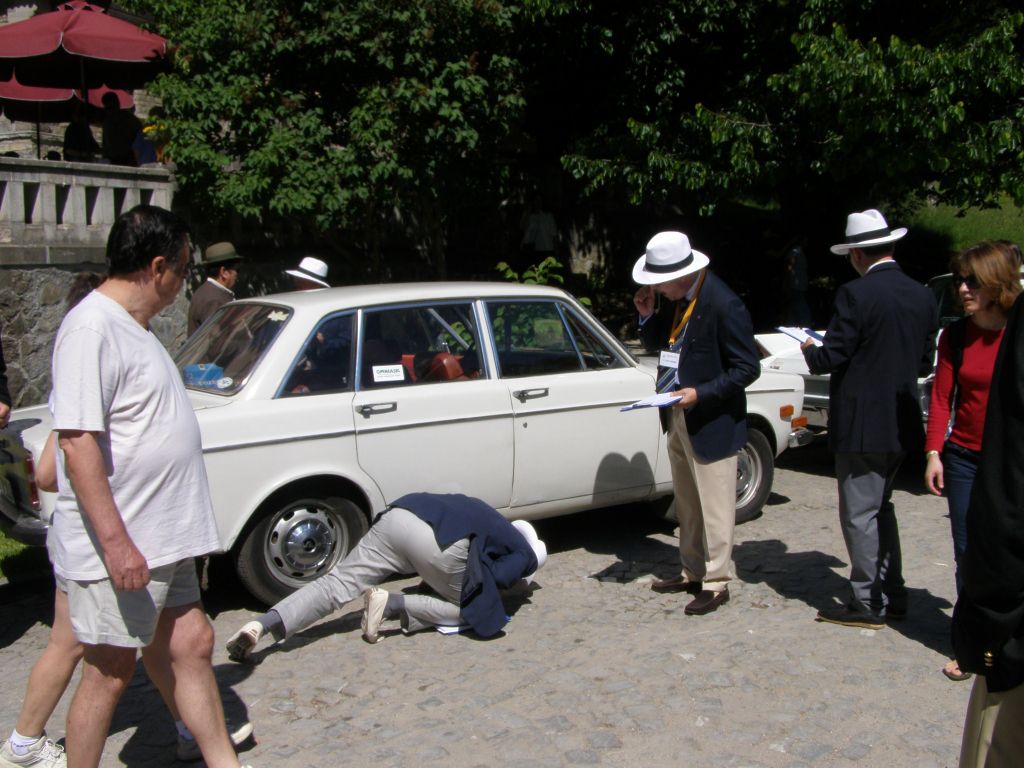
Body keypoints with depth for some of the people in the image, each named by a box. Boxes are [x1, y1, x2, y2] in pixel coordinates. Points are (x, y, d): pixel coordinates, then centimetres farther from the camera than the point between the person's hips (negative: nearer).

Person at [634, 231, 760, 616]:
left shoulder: (724, 305, -20)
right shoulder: (678, 299, 5)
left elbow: (747, 368, -18)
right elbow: (656, 343, 16)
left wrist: (700, 394, -25)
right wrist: (647, 314, -3)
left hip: (711, 422, -9)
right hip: (680, 419, 9)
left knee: (714, 508, 2)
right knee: (687, 506, 19)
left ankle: (716, 583, 14)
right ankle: (692, 571, 33)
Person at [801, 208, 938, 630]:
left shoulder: (856, 294, -17)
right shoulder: (923, 296, 5)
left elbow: (831, 358, -16)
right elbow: (924, 362, 11)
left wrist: (810, 351, 5)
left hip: (863, 424, -8)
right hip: (902, 423, 8)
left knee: (860, 514, 3)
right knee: (880, 507, 21)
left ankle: (868, 604, 12)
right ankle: (892, 595, 29)